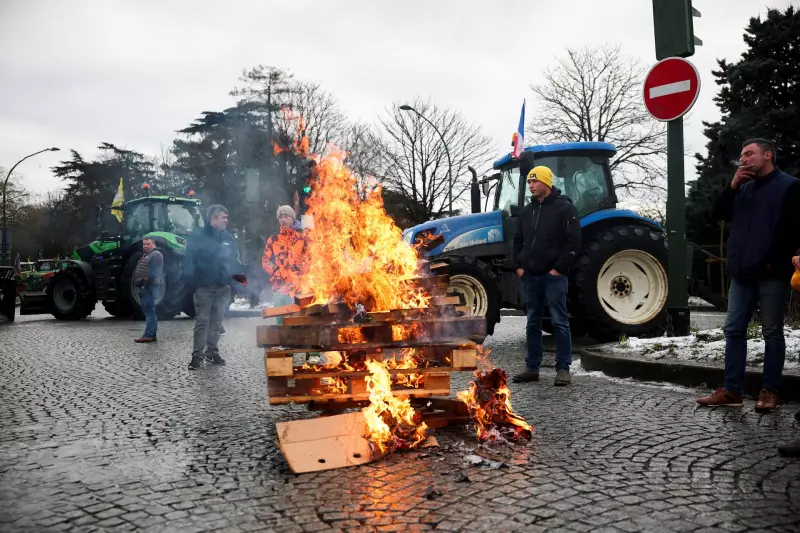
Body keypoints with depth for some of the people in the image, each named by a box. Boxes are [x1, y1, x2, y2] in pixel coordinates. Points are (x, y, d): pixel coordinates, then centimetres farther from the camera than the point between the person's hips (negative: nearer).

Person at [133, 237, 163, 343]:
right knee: (148, 311, 12)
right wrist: (139, 283, 15)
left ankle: (148, 335, -14)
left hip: (150, 286, -11)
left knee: (149, 311, -12)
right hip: (145, 287, 11)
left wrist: (146, 282, -23)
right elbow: (139, 271, 27)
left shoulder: (156, 255, -7)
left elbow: (155, 271, -18)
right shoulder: (146, 255, 25)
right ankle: (152, 334, 17)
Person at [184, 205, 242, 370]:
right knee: (202, 321, -5)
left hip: (223, 288, 4)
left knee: (216, 322, 11)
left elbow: (235, 261, 14)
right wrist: (192, 283, -15)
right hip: (204, 288, -4)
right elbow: (188, 262, -6)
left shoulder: (228, 238, 10)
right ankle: (198, 354, 0)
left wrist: (233, 280, 1)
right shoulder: (197, 237, -3)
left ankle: (212, 351, 21)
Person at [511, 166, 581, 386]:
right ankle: (532, 368, 18)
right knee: (532, 323, 10)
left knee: (560, 322, -2)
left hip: (554, 276, -6)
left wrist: (559, 268, -15)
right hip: (529, 276, 6)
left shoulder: (564, 208, -5)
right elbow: (518, 241, 20)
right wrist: (518, 266, 7)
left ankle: (563, 368, 5)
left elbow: (573, 241, -11)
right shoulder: (527, 211, 15)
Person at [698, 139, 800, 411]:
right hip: (742, 274, 6)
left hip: (772, 275, -6)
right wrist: (733, 186, -1)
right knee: (734, 330, 4)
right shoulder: (744, 189, 17)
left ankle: (769, 391, 11)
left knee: (772, 333, 3)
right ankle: (731, 390, 9)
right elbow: (718, 214, 10)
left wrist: (777, 262, -15)